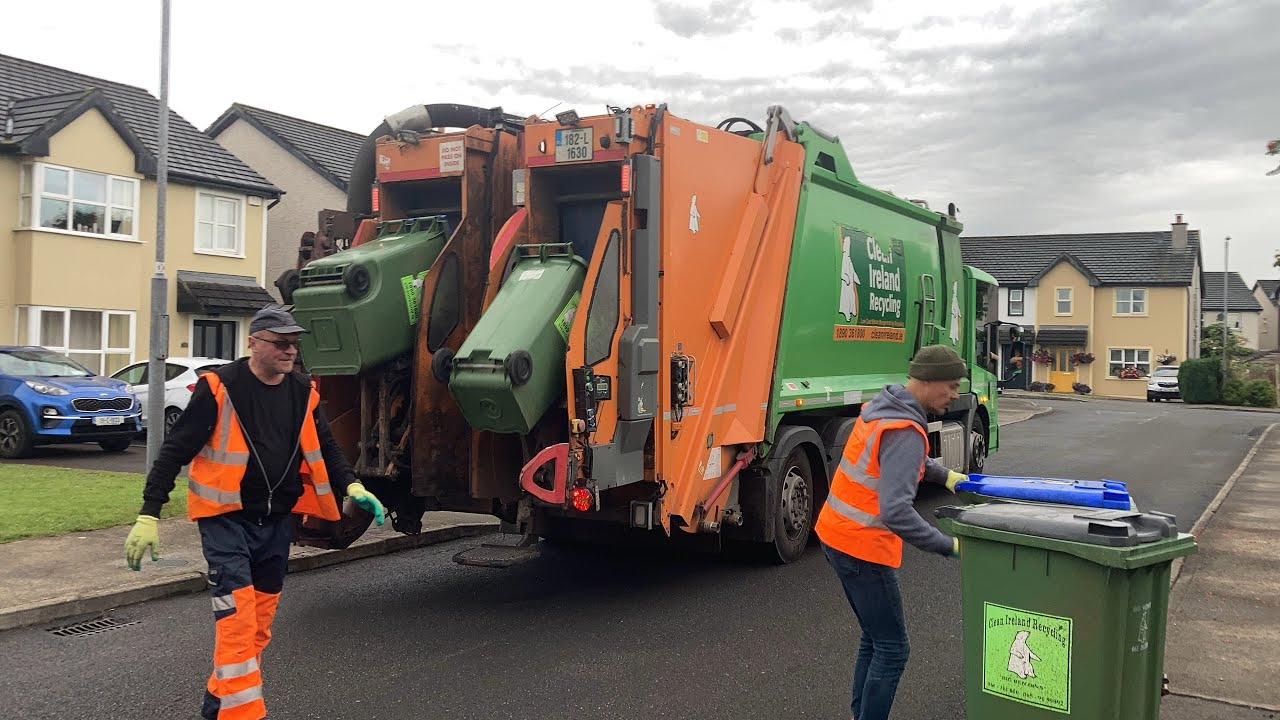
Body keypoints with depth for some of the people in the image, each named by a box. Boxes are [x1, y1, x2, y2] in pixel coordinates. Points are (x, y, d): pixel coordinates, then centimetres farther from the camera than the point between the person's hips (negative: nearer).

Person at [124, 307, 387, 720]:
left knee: (260, 622, 14)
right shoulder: (220, 388, -13)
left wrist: (351, 486, -2)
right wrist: (149, 515, -14)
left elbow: (325, 447, 14)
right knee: (237, 620, -11)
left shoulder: (303, 392, 3)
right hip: (227, 519, -6)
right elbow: (175, 451, -10)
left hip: (278, 522, 6)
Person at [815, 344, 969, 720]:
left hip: (836, 535, 10)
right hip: (863, 547, -10)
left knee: (876, 639, 19)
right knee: (891, 648, 1)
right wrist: (949, 545, -29)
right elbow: (896, 512, -33)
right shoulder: (905, 431, -23)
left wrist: (944, 474, 17)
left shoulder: (882, 406, 6)